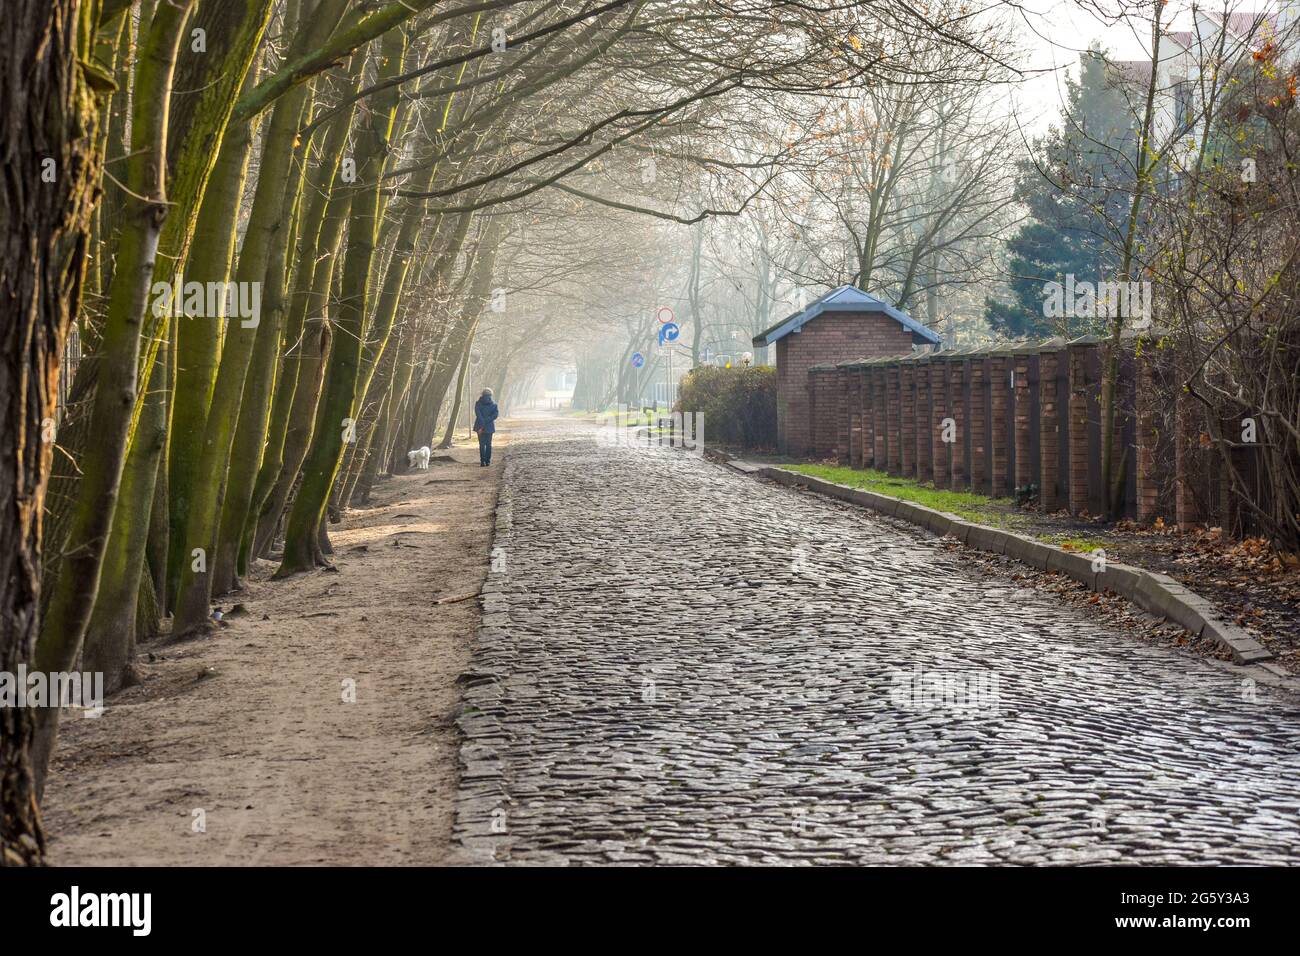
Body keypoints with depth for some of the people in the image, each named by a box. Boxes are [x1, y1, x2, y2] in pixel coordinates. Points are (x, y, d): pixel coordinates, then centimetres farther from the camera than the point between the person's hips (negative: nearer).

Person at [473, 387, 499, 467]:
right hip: (490, 427, 1)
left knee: (482, 444, 4)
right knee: (488, 444, 10)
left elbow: (478, 415, -11)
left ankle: (483, 461, -4)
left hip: (480, 427, -1)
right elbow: (495, 415, -8)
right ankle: (488, 461, 8)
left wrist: (482, 425, -13)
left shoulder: (478, 404, -3)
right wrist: (487, 421, -7)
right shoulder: (494, 404, 0)